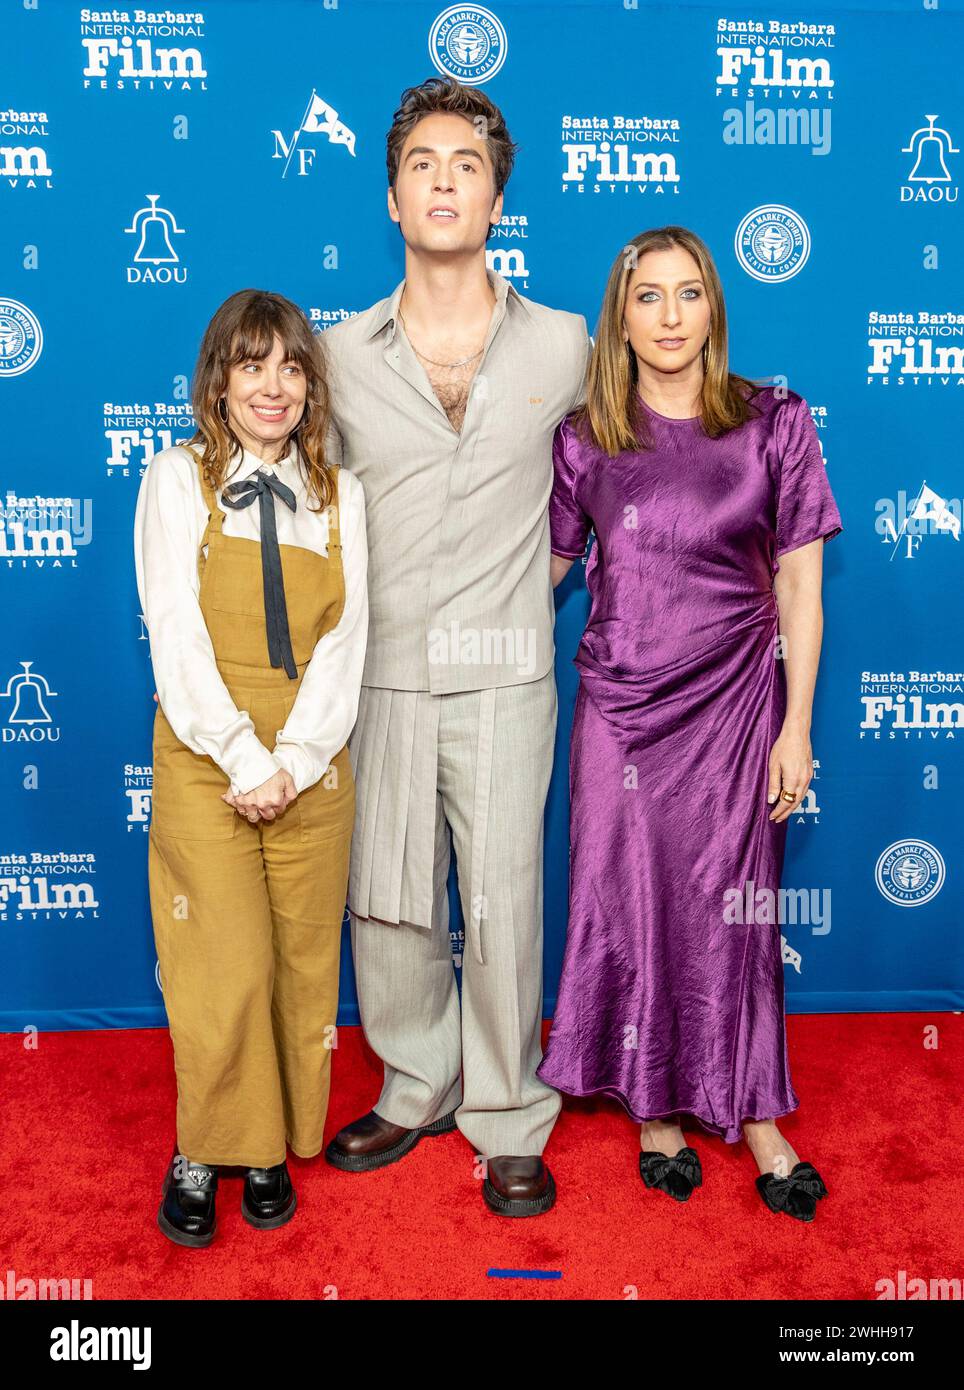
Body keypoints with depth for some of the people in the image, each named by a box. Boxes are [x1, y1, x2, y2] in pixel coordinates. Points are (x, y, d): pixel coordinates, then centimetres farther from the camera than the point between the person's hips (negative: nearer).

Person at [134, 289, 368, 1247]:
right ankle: (203, 1151, 16)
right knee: (226, 970, -6)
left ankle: (273, 1148, 24)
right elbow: (174, 634, -5)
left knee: (303, 963, 6)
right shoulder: (176, 479, 3)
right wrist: (242, 757, -13)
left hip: (313, 766, 3)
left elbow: (345, 639, 2)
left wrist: (293, 761, -9)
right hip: (207, 762, -2)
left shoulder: (339, 493, 10)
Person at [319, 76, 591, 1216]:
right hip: (381, 679, 2)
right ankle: (418, 1090, 32)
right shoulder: (342, 352, 3)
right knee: (386, 903, 10)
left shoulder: (563, 345, 2)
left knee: (502, 906, 3)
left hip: (502, 676, -1)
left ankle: (509, 1122, 23)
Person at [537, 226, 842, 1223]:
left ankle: (755, 1117, 23)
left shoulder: (773, 423, 0)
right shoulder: (583, 438, 2)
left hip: (736, 700, 0)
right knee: (633, 901, 7)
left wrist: (796, 725, -3)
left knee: (731, 906, 6)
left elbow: (799, 587, 0)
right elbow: (542, 570, 11)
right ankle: (656, 1110, 25)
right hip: (621, 702, 1)